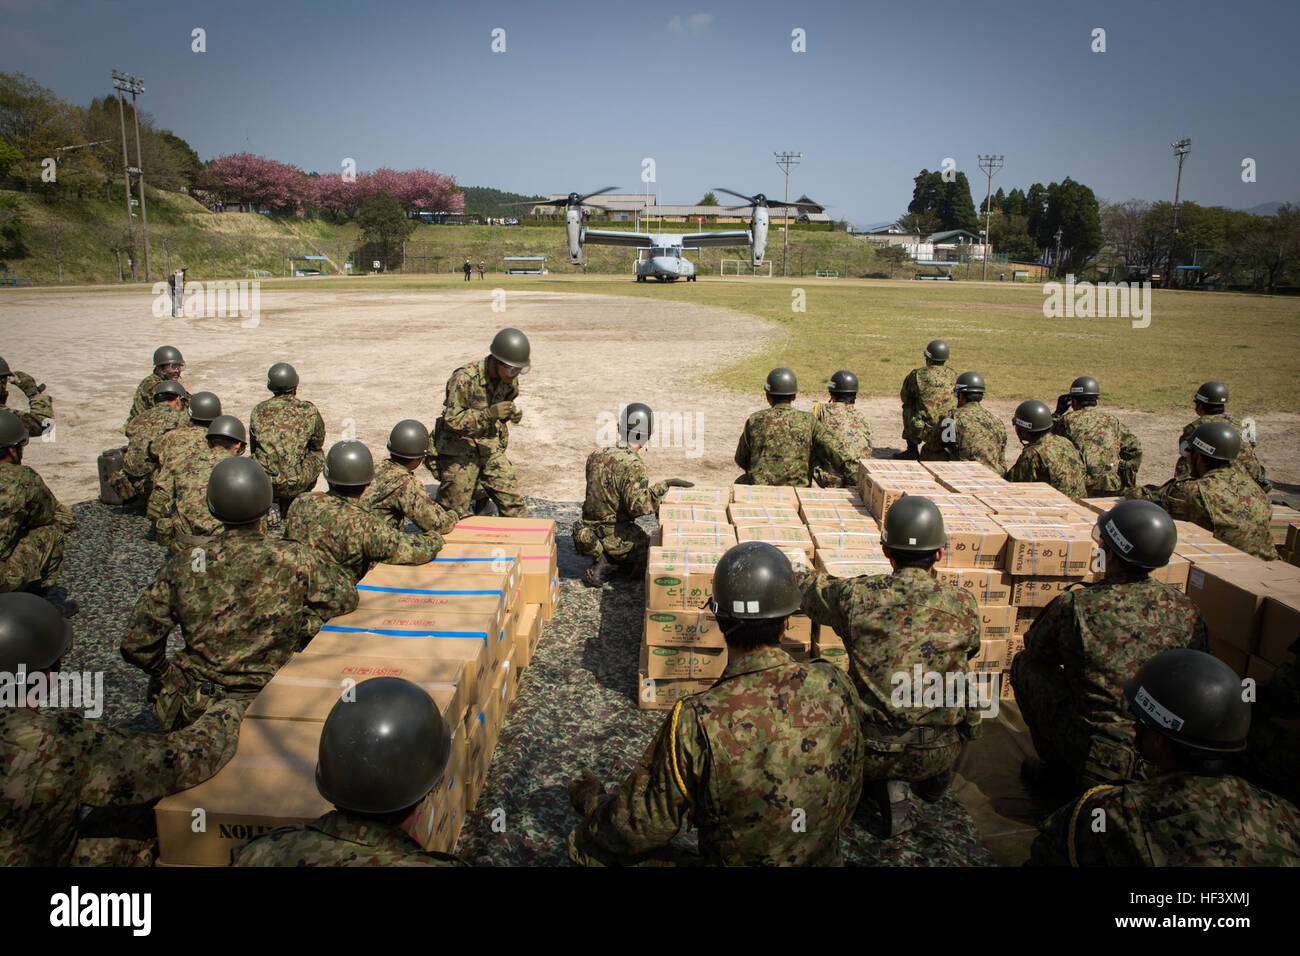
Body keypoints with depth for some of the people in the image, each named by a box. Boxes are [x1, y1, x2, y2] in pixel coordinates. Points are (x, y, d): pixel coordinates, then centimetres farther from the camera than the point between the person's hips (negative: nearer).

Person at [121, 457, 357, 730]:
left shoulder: (182, 567, -12)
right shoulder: (295, 560, -17)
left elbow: (136, 645, -6)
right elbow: (346, 599, -1)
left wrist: (166, 672, 13)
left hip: (193, 711, 2)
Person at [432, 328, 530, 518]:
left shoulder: (509, 379, -3)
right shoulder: (464, 378, -24)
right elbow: (452, 420, -24)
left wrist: (514, 413, -3)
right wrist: (488, 414, -34)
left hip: (490, 446, 6)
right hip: (459, 450, -5)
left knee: (513, 504, 3)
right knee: (455, 514, 1)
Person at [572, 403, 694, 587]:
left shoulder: (595, 456, 3)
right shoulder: (633, 465, -22)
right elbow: (638, 505, -34)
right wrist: (666, 485, -26)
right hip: (615, 538, -8)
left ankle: (603, 561, 7)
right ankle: (611, 564, -5)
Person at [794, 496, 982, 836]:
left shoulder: (855, 595, -10)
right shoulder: (963, 604, -9)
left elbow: (803, 586, 11)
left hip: (872, 752, -1)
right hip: (938, 753, 1)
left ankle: (887, 795, 13)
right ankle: (933, 782, 42)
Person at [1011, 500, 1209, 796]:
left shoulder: (1073, 607, -19)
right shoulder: (1186, 609, -8)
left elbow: (1034, 652, 2)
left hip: (1098, 767, -5)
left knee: (1024, 665, 10)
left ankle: (1060, 771, 16)